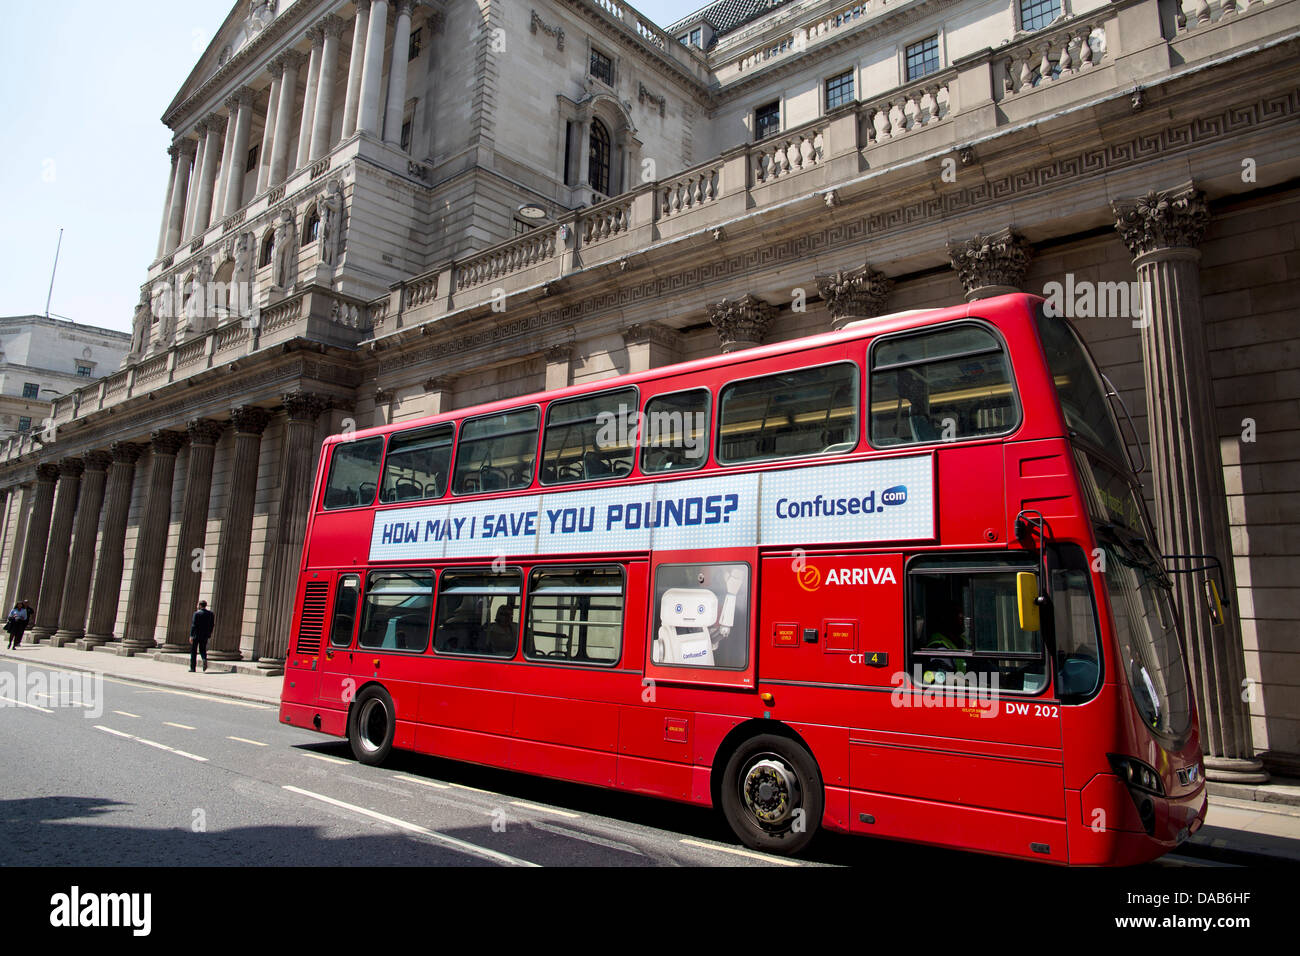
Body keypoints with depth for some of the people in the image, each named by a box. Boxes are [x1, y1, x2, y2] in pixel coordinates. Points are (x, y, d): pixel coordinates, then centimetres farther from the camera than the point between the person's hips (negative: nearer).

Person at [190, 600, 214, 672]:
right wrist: (209, 633, 15)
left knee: (193, 651, 8)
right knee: (203, 649, 15)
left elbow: (193, 625, -14)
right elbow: (212, 625, 6)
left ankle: (192, 668, 11)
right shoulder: (210, 614, 4)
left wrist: (191, 636, -14)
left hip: (196, 634, -4)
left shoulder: (197, 613, -10)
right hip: (205, 635, 4)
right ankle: (204, 659, -16)